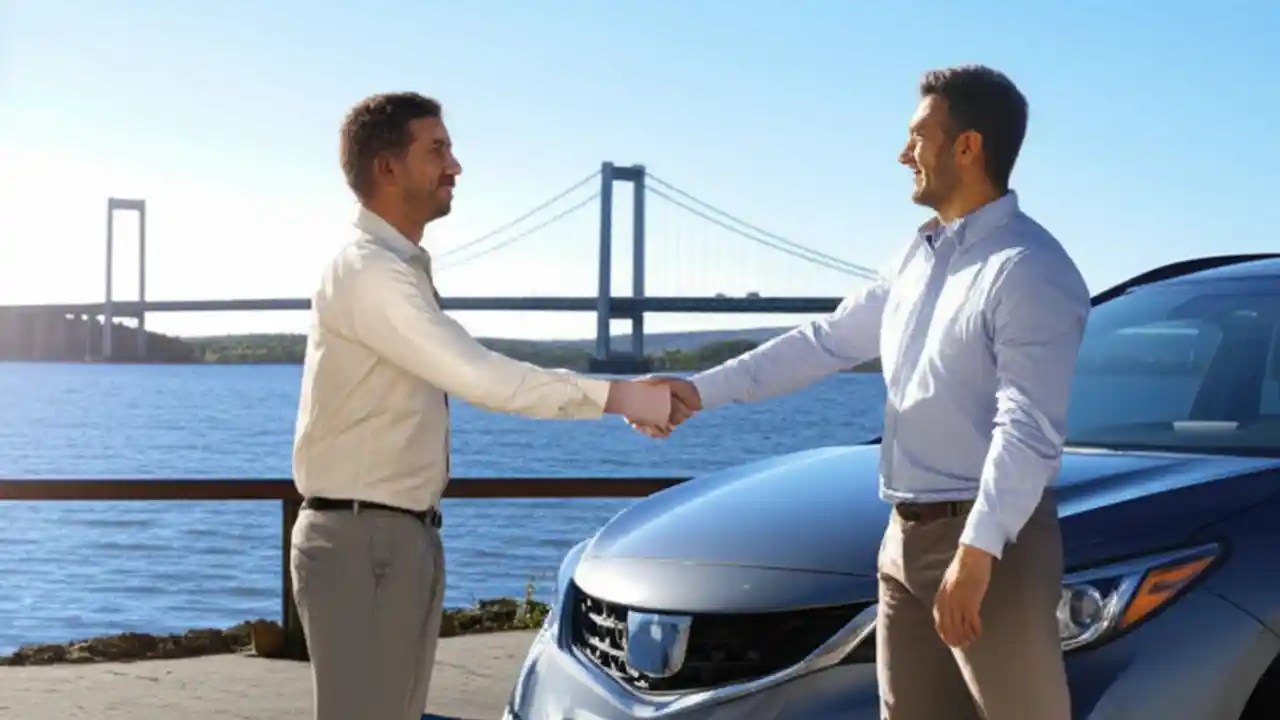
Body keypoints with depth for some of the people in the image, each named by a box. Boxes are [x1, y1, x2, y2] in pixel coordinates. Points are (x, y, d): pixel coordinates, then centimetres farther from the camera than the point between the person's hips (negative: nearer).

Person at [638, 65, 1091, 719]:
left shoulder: (1029, 270, -15)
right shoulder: (918, 258, 15)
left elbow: (1029, 429, -22)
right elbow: (826, 341, 19)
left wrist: (977, 550, -29)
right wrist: (704, 389, 14)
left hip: (994, 540, -9)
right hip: (906, 539, 9)